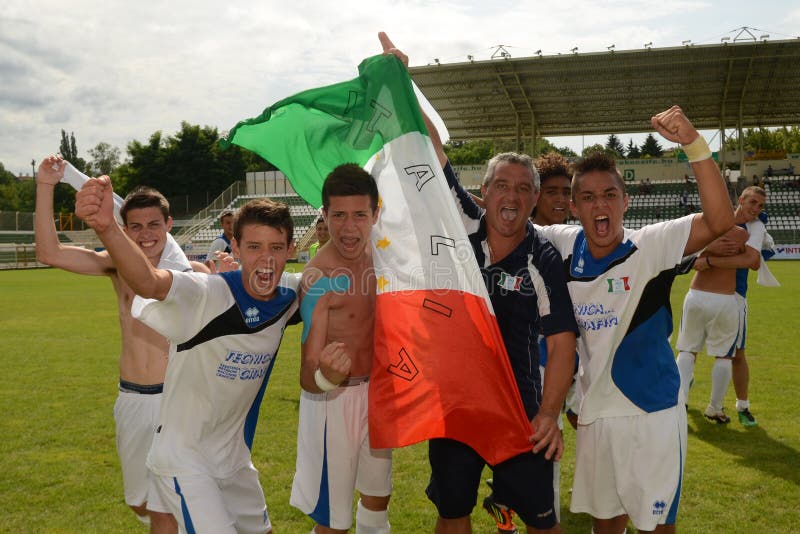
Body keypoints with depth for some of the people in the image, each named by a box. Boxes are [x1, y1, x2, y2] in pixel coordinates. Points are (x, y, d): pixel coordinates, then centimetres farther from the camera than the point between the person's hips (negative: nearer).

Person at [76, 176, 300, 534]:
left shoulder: (290, 296, -8)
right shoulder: (206, 295, -27)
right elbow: (147, 282, -49)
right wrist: (106, 227, -67)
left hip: (235, 456, 7)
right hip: (185, 460, -7)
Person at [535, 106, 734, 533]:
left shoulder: (651, 245, -16)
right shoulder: (565, 246, -4)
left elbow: (720, 222, -31)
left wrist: (693, 144, -39)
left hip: (652, 413, -3)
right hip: (595, 412, 4)